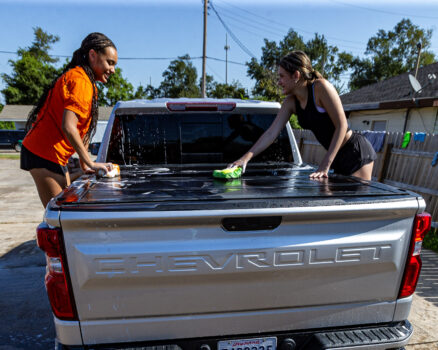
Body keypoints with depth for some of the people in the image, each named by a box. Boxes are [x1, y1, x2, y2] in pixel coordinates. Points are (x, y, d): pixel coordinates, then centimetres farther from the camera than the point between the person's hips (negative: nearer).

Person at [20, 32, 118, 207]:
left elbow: (82, 129, 15)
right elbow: (68, 127, -27)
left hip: (56, 156, 10)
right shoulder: (80, 80, -15)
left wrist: (85, 164, 12)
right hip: (44, 154, -10)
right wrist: (90, 163, -21)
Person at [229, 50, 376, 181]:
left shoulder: (321, 87, -18)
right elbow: (271, 133, -3)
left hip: (357, 152, -7)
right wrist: (246, 157, -13)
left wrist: (325, 165, -25)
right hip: (338, 158, 7)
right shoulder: (290, 102, 1)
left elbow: (341, 125, -20)